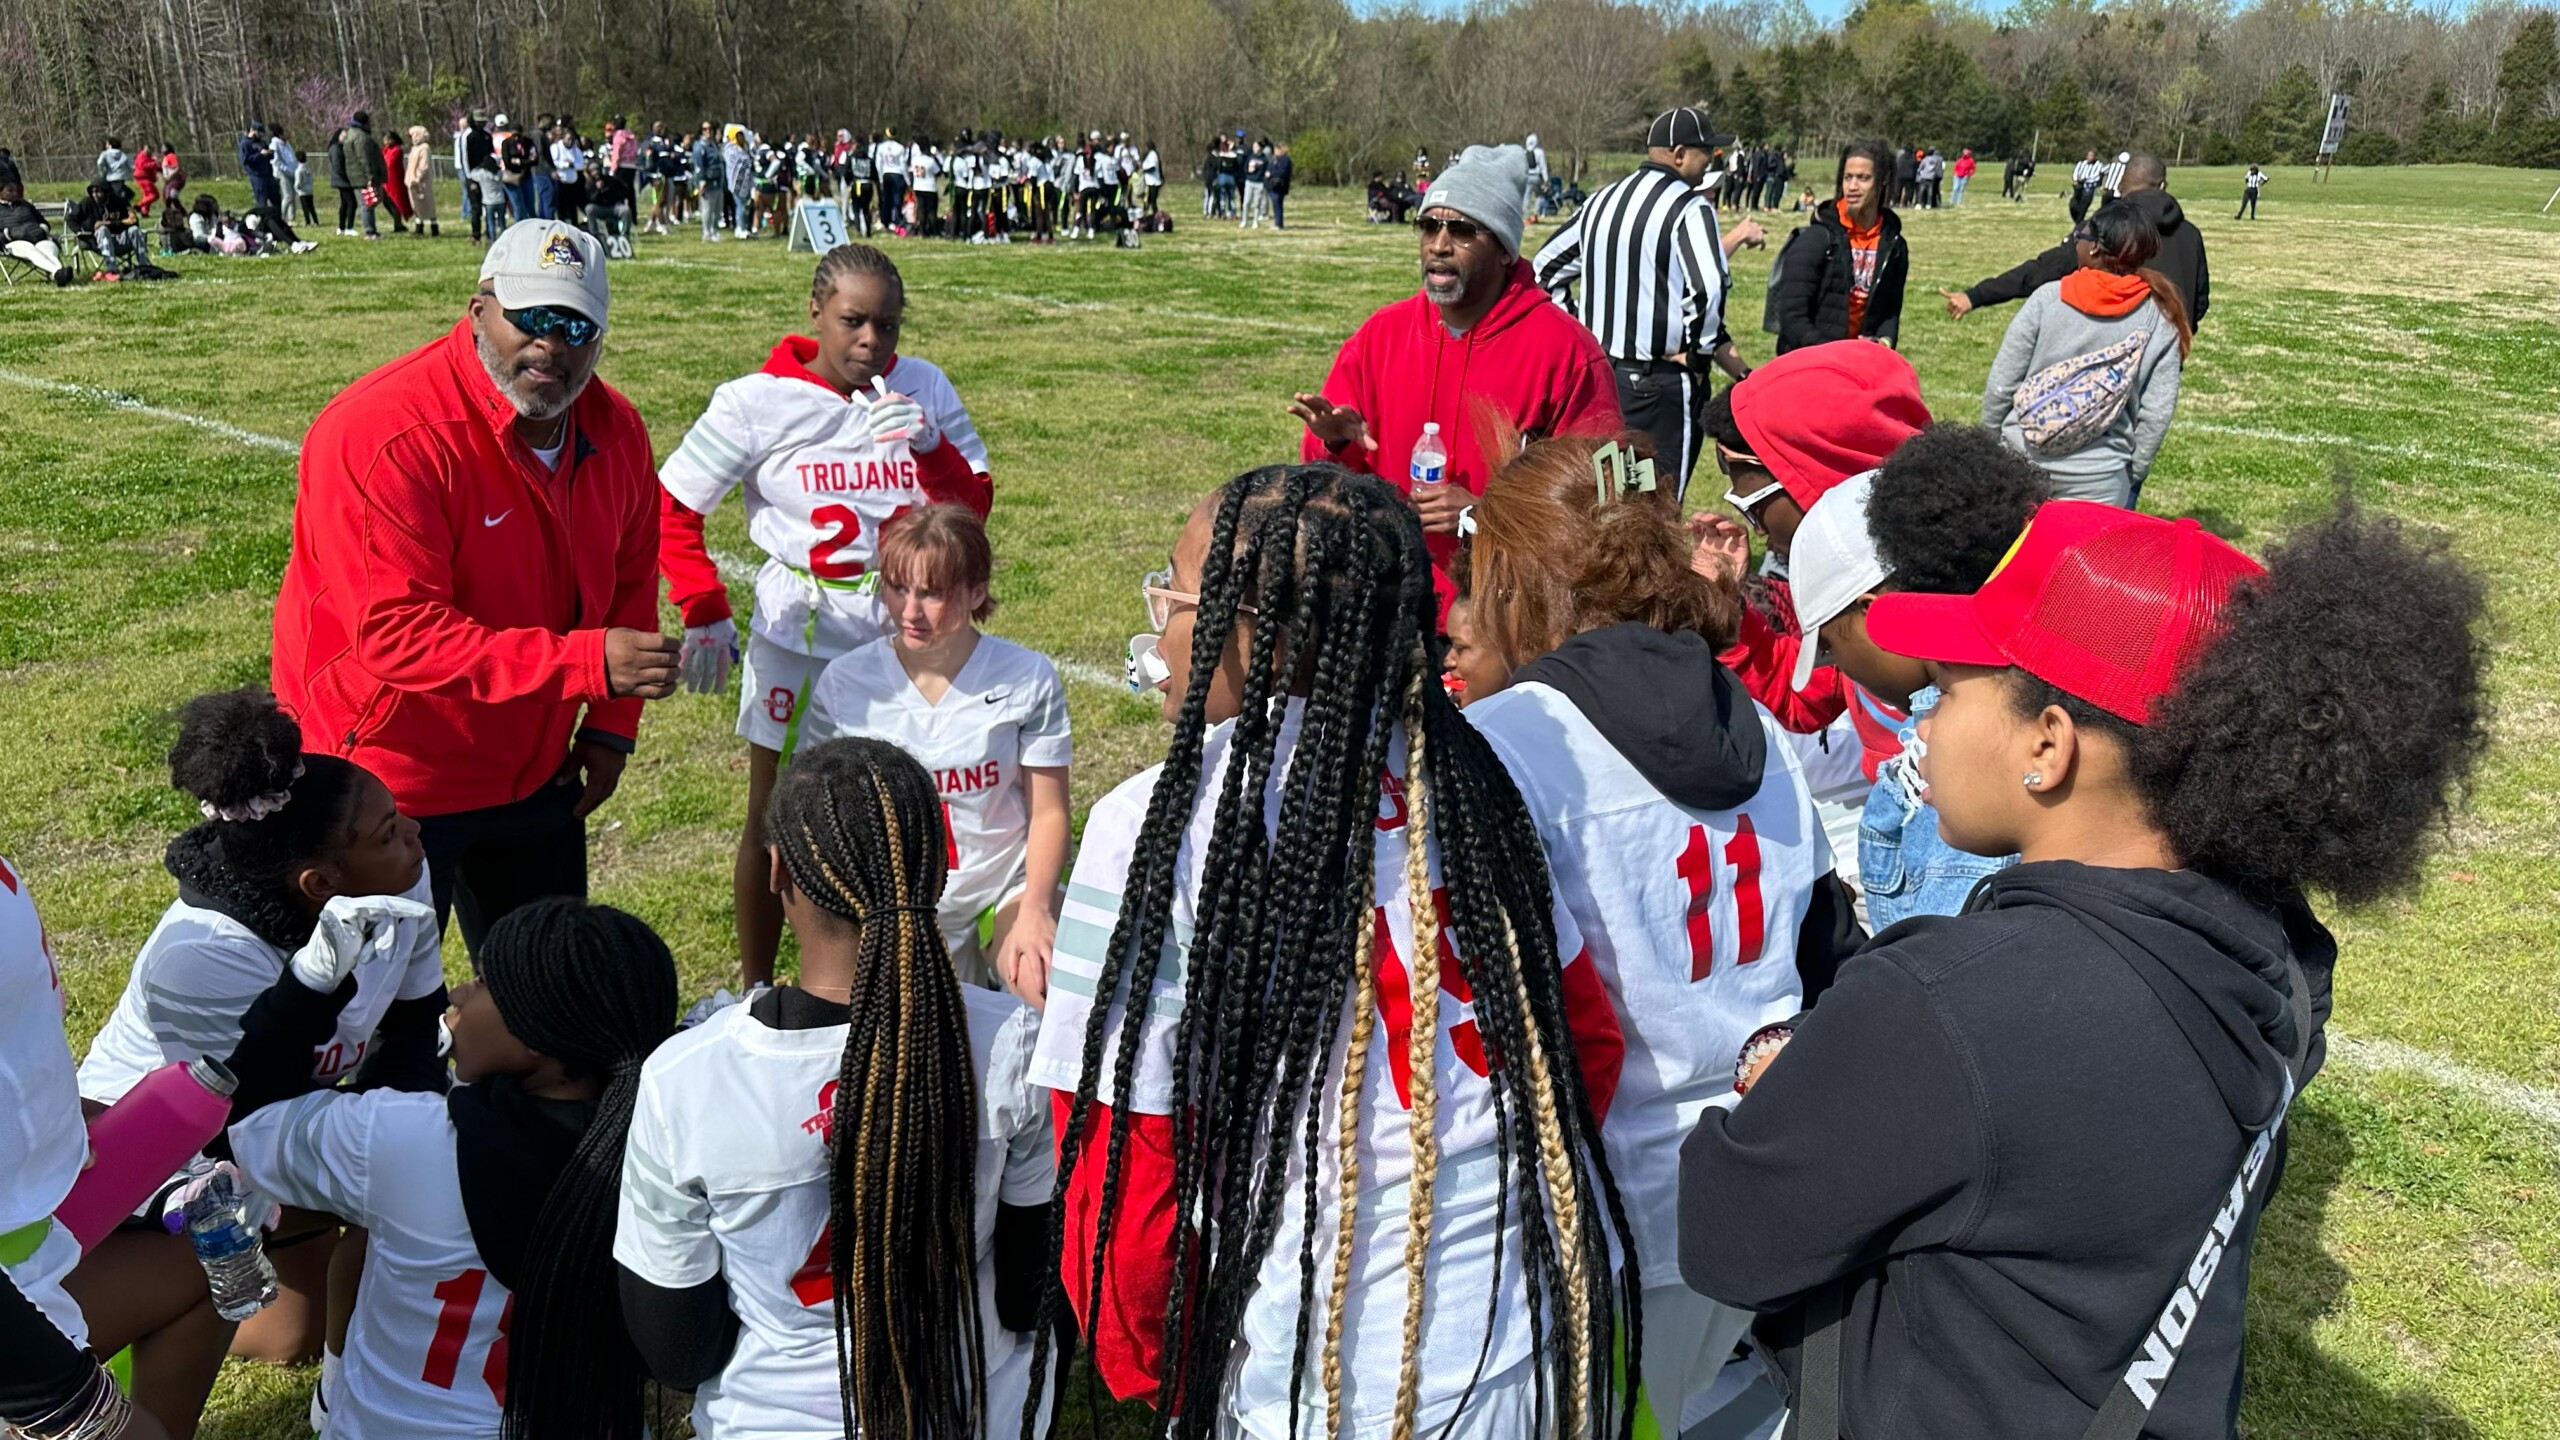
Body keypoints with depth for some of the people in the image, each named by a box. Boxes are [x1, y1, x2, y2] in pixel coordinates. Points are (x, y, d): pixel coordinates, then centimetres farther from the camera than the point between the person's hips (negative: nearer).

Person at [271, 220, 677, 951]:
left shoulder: (615, 430, -3)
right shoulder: (381, 432, -25)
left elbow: (630, 581, 11)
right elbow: (399, 633, -31)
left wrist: (610, 725, 4)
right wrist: (587, 662, -37)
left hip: (537, 773, 6)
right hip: (390, 782, -6)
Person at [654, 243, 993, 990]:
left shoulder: (923, 388, -4)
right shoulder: (759, 402, -11)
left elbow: (974, 505, -2)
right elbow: (671, 509, -5)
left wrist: (930, 445, -20)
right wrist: (705, 614, -13)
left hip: (905, 638, 2)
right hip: (799, 641, -2)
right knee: (774, 821, 11)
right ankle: (755, 989, 28)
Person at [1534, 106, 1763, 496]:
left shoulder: (1603, 200, 12)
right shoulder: (1690, 207, -11)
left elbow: (1548, 267, 18)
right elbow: (1707, 290, -24)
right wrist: (1698, 354, -10)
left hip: (1596, 373, 7)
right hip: (1660, 385, -7)